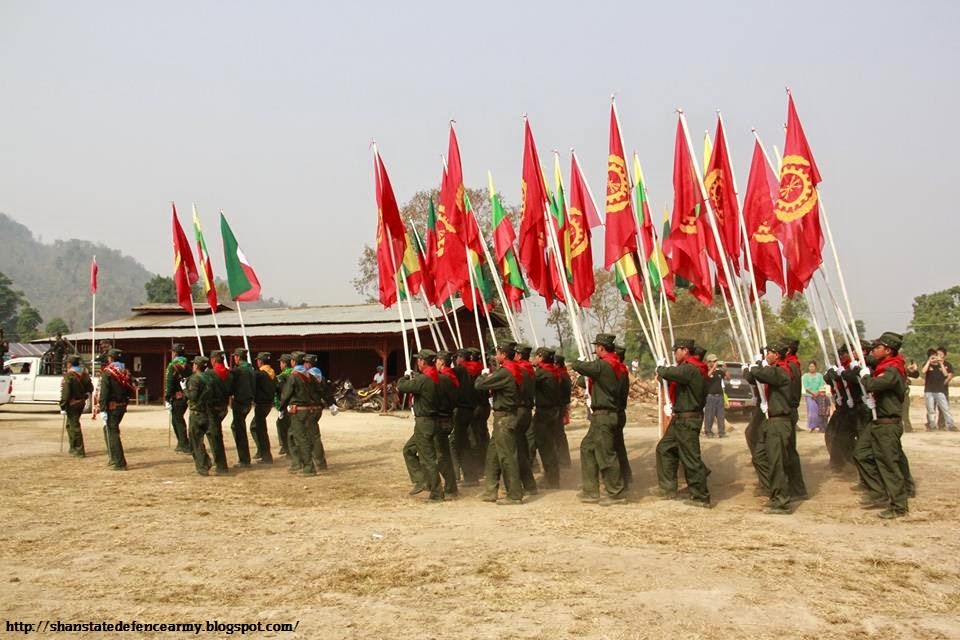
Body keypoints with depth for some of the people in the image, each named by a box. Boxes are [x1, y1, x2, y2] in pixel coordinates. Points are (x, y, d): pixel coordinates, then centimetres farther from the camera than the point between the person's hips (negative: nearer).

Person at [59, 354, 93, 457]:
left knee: (74, 426, -1)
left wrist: (63, 407, -16)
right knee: (70, 425, 21)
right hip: (81, 403, 8)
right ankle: (73, 448, 27)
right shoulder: (84, 374, 6)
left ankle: (79, 451, 0)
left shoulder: (69, 375, -17)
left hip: (72, 404, -8)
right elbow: (90, 388, 14)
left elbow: (65, 392, -19)